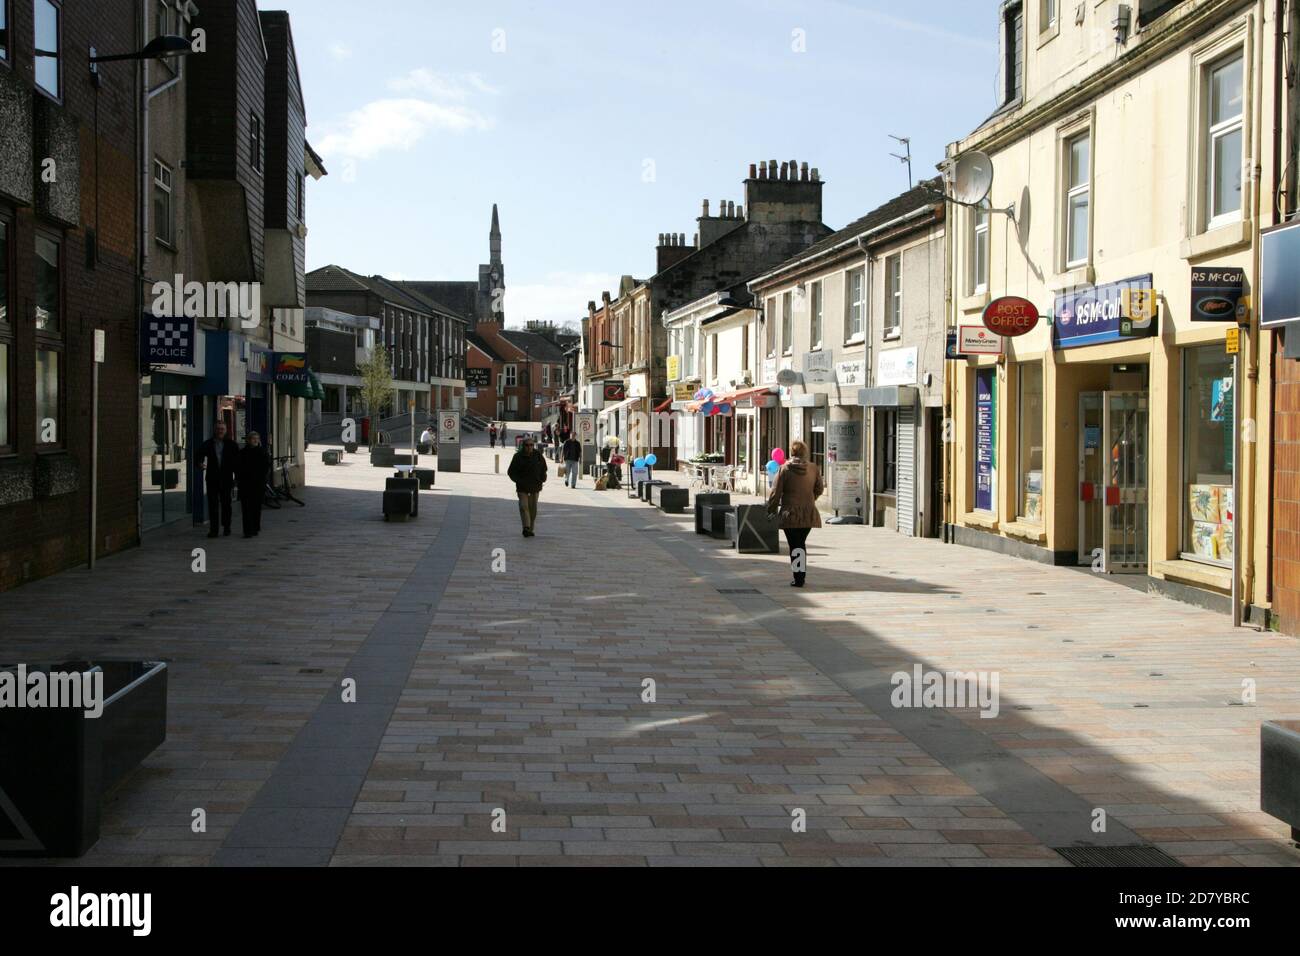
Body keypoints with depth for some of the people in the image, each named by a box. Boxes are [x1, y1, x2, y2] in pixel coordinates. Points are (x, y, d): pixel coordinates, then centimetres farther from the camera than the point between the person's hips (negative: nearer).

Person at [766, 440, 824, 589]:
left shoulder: (785, 469, -8)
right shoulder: (814, 469, 2)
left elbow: (775, 492, -5)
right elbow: (819, 489, 13)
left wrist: (771, 510, 8)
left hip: (790, 513, -4)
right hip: (809, 513, 4)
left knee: (795, 545, 0)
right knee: (802, 543, 18)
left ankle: (798, 579, -1)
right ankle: (802, 575, 20)